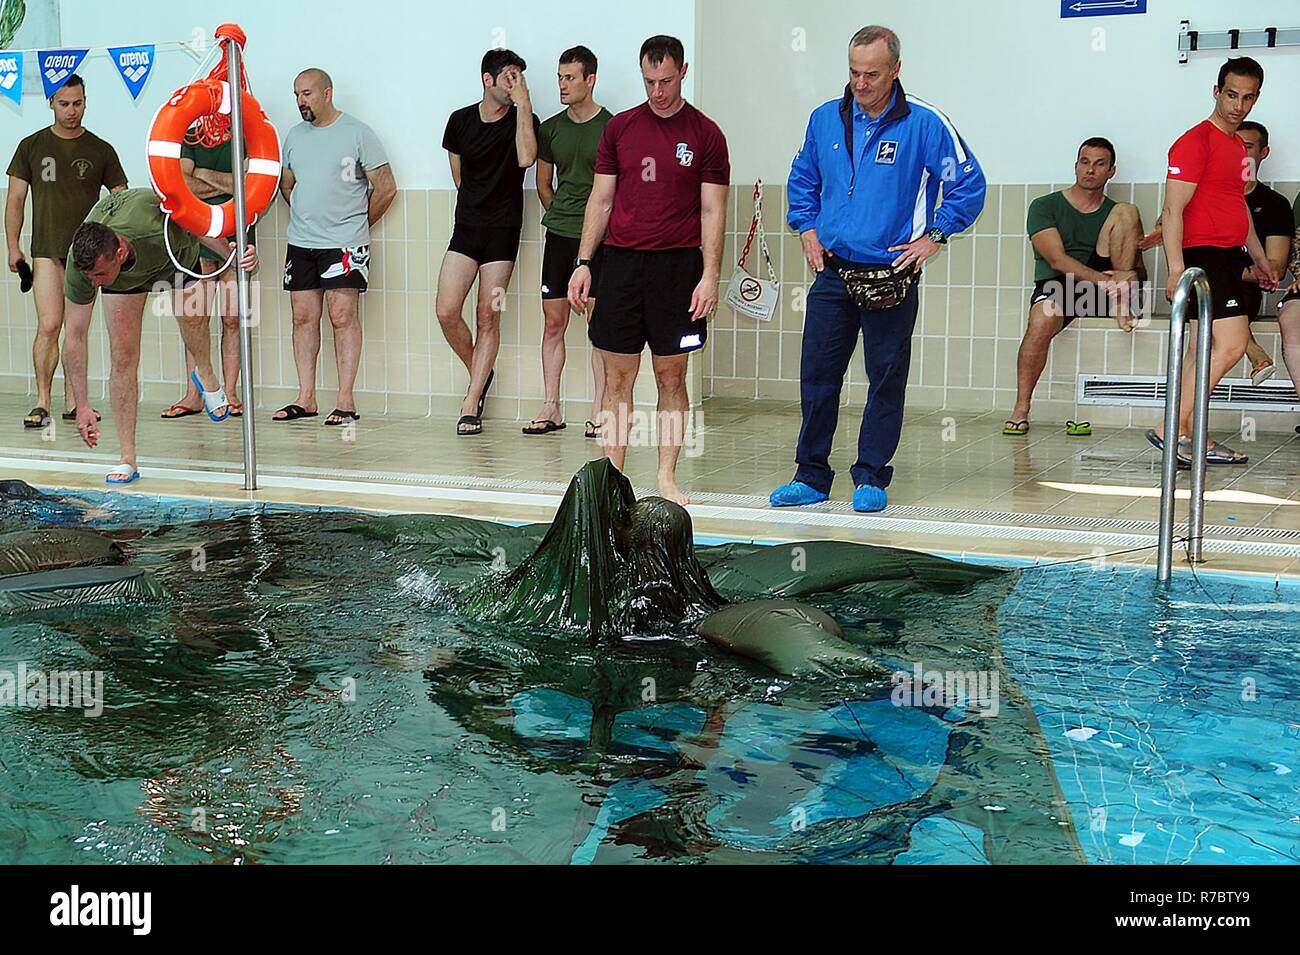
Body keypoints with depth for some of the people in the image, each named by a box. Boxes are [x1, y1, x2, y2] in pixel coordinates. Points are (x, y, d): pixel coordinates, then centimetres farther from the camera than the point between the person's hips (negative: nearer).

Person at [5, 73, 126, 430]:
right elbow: (15, 200, 8)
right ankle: (42, 402, -7)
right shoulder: (32, 146, 7)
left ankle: (72, 402, 14)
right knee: (49, 325, -12)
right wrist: (13, 247, 0)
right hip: (47, 249, -1)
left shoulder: (101, 150, 7)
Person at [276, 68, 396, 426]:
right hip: (300, 242, 6)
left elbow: (386, 188, -4)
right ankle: (305, 398, 11)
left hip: (344, 244, -6)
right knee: (303, 317, 5)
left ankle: (346, 400, -4)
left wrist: (356, 224, 4)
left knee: (343, 317, -7)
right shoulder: (295, 136, 13)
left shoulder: (358, 133, -4)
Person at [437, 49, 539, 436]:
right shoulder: (460, 120, 7)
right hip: (466, 228, 3)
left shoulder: (524, 120, -2)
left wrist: (523, 102, -18)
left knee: (488, 317, -2)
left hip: (503, 231, -3)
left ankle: (471, 405, 3)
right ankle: (480, 373, 19)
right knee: (446, 312, -7)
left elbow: (525, 157, -23)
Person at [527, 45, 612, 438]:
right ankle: (551, 409, 11)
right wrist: (561, 216, 16)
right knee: (553, 321, 5)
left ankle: (599, 410, 3)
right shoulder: (551, 128, 11)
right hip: (558, 235, 5)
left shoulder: (611, 127, -3)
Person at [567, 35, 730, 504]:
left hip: (677, 265, -2)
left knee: (671, 378, 3)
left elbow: (712, 212, 0)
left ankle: (667, 478, 11)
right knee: (617, 378, 3)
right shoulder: (619, 127, 9)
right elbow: (601, 201, 11)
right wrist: (583, 263, 4)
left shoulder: (705, 134, 2)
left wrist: (710, 276, -9)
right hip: (621, 262, 2)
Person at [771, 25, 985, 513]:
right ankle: (811, 476, 14)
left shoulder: (924, 123, -6)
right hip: (833, 271, 4)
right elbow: (802, 179, 22)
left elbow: (969, 184, -3)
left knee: (886, 380, 3)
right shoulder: (825, 119, 7)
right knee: (816, 376, 4)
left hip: (891, 276, -3)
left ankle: (871, 478, 14)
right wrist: (808, 229, 11)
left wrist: (933, 236, -5)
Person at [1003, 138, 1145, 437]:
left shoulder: (1116, 213, 18)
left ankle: (1123, 308, -21)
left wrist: (1130, 276, -18)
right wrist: (1105, 281, -23)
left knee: (1127, 212, -10)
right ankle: (1021, 409, -26)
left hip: (1101, 286, 3)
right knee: (1042, 321, -39)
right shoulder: (1045, 206, 7)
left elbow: (1140, 271, 10)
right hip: (1056, 285, -3)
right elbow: (1057, 260, -9)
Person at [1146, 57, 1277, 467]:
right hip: (1202, 255, -9)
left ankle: (1194, 440, 11)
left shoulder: (1237, 145, 20)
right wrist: (1176, 270, -23)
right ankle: (1172, 429, -15)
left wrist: (1260, 259, 31)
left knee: (1205, 356, 8)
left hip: (1227, 259, 9)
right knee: (1231, 344, -17)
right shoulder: (1196, 141, -9)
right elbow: (1173, 211, -16)